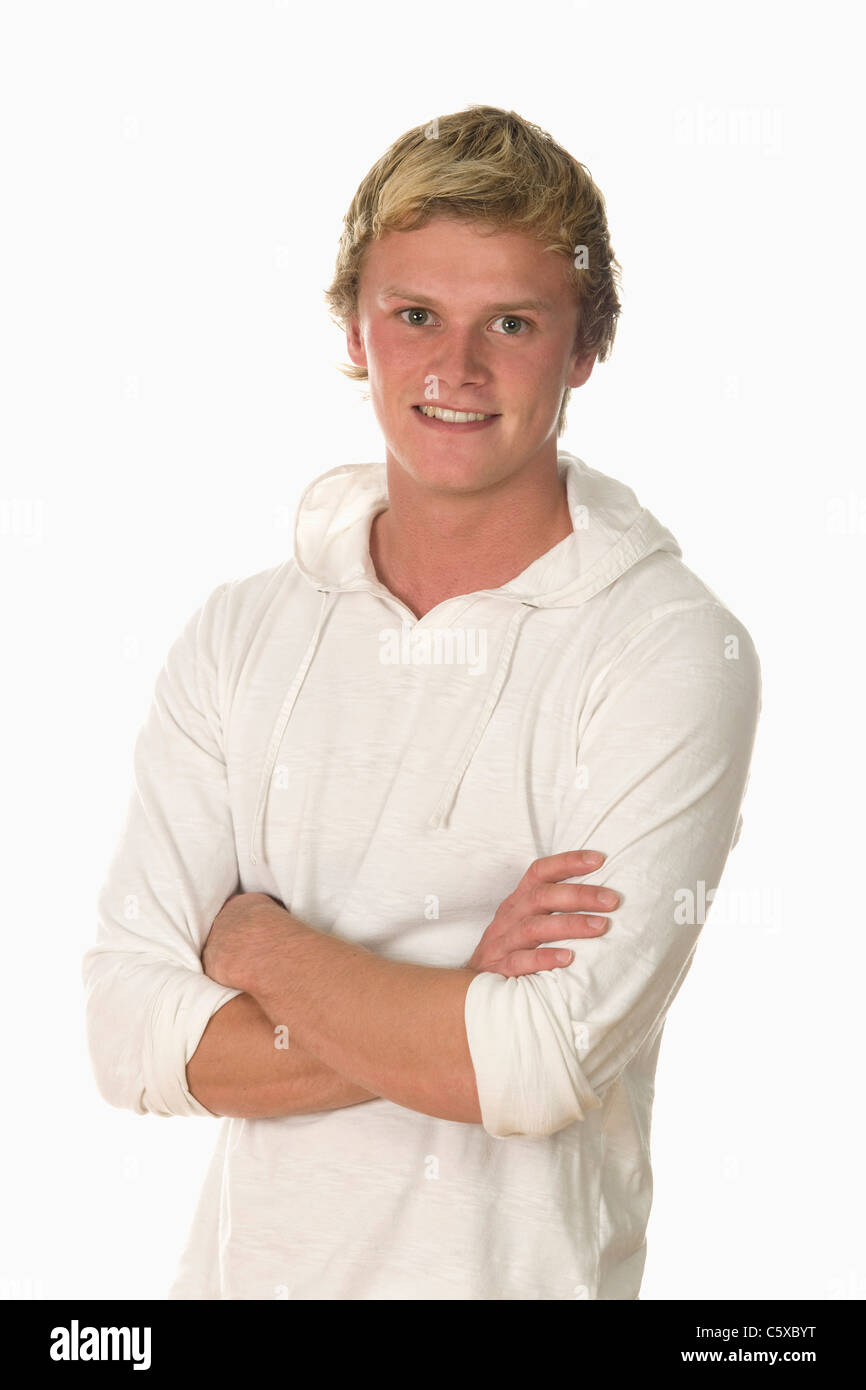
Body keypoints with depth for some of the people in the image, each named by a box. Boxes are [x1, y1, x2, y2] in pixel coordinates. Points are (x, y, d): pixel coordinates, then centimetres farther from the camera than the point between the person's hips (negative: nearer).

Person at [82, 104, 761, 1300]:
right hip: (247, 1263, 3)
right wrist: (454, 1013, -20)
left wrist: (257, 939, -12)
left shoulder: (675, 650, -15)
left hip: (521, 1273, -3)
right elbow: (132, 1040, -9)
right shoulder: (238, 635, -3)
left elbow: (545, 1071, -22)